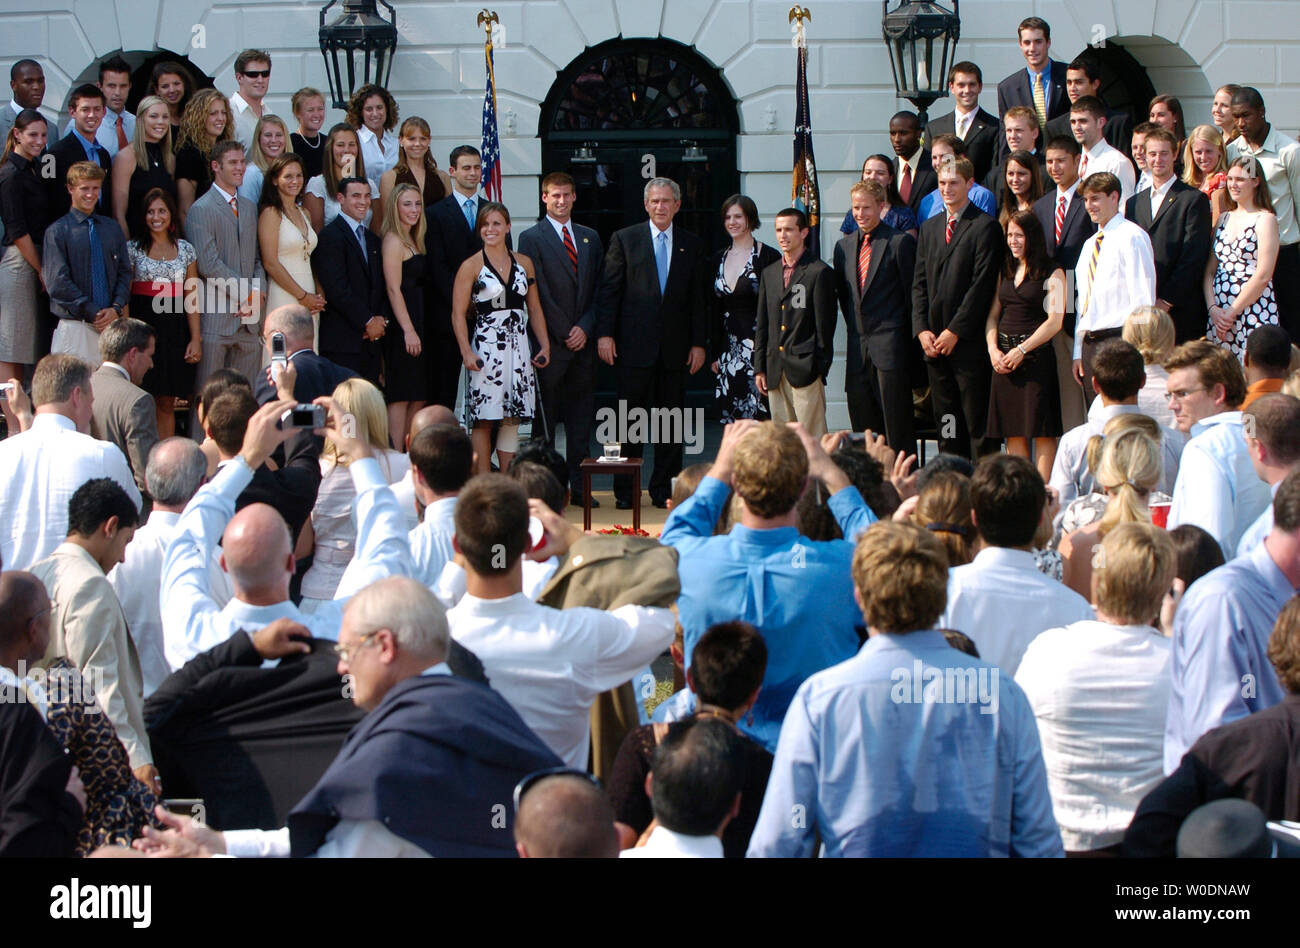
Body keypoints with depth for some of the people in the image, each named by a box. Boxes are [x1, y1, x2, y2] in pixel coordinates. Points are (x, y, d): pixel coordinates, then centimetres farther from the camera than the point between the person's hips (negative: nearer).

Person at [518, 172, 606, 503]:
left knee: (581, 419, 5)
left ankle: (579, 486, 9)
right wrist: (565, 334, -9)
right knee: (545, 420, -2)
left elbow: (599, 289, 12)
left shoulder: (590, 238, 15)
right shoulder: (532, 238, 0)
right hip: (551, 344, -4)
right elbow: (537, 293, -6)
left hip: (583, 340, 4)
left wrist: (585, 328, -3)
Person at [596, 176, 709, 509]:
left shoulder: (692, 245, 10)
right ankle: (624, 491, 7)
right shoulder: (625, 239, 5)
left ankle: (664, 488, 13)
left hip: (676, 347, 2)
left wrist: (699, 343, 3)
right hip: (635, 344, -2)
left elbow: (699, 298, 9)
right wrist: (604, 333, -7)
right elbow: (609, 291, 2)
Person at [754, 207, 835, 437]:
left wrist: (821, 367, -9)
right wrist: (759, 368, 11)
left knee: (812, 436, -7)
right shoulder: (769, 273, 16)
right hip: (775, 372, 6)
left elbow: (825, 325, -6)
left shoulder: (819, 272, -4)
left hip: (805, 368, -6)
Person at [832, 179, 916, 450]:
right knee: (861, 422, 6)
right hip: (858, 348, 6)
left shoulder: (901, 242, -3)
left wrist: (908, 339, -4)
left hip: (891, 346, -6)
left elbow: (912, 292, -3)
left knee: (896, 422, -7)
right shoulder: (844, 246, 15)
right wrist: (855, 328, 15)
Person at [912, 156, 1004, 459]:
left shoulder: (984, 226, -4)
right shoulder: (929, 228, 17)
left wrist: (955, 331, -13)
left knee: (977, 423, -5)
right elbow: (919, 283, 14)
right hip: (934, 342, 6)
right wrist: (922, 329, 1)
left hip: (968, 342, -6)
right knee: (946, 421, 8)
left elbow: (983, 285, -11)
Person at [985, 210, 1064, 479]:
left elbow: (1054, 321, -9)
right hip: (1003, 357, 6)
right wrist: (993, 349, -1)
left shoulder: (1052, 274, -1)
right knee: (1012, 430, 4)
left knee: (1041, 429, -6)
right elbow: (993, 315, 16)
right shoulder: (1005, 272, 16)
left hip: (1036, 356, -6)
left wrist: (1022, 350, -14)